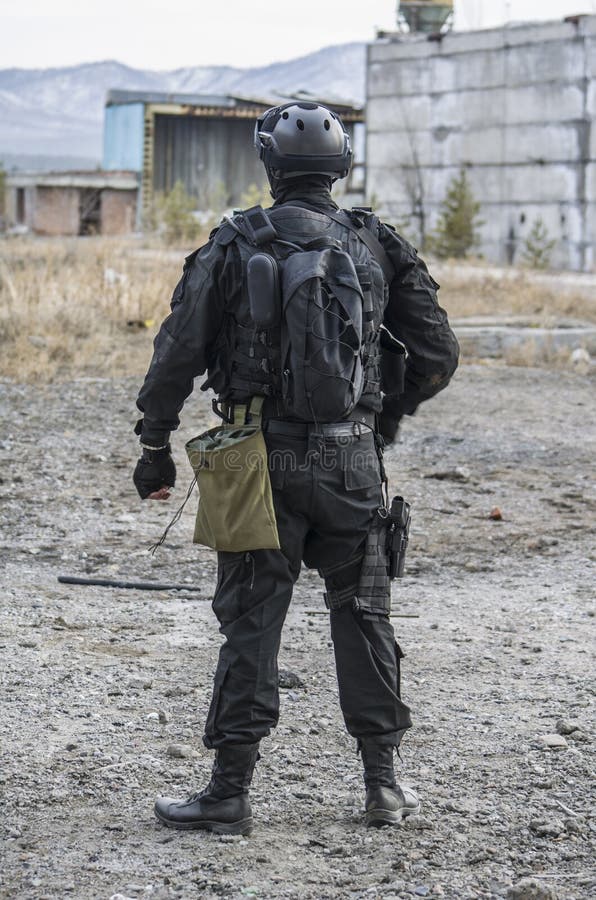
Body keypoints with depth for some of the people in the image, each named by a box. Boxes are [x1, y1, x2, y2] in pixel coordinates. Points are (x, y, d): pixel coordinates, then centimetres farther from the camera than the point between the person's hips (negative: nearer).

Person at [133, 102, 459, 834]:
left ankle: (230, 793, 6)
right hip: (351, 459, 2)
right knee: (361, 611, 14)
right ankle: (382, 782, 18)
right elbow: (437, 355, 5)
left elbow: (178, 353, -6)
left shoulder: (234, 246, -4)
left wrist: (155, 446, 4)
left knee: (251, 621, 3)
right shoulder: (377, 246, 4)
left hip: (264, 456, -2)